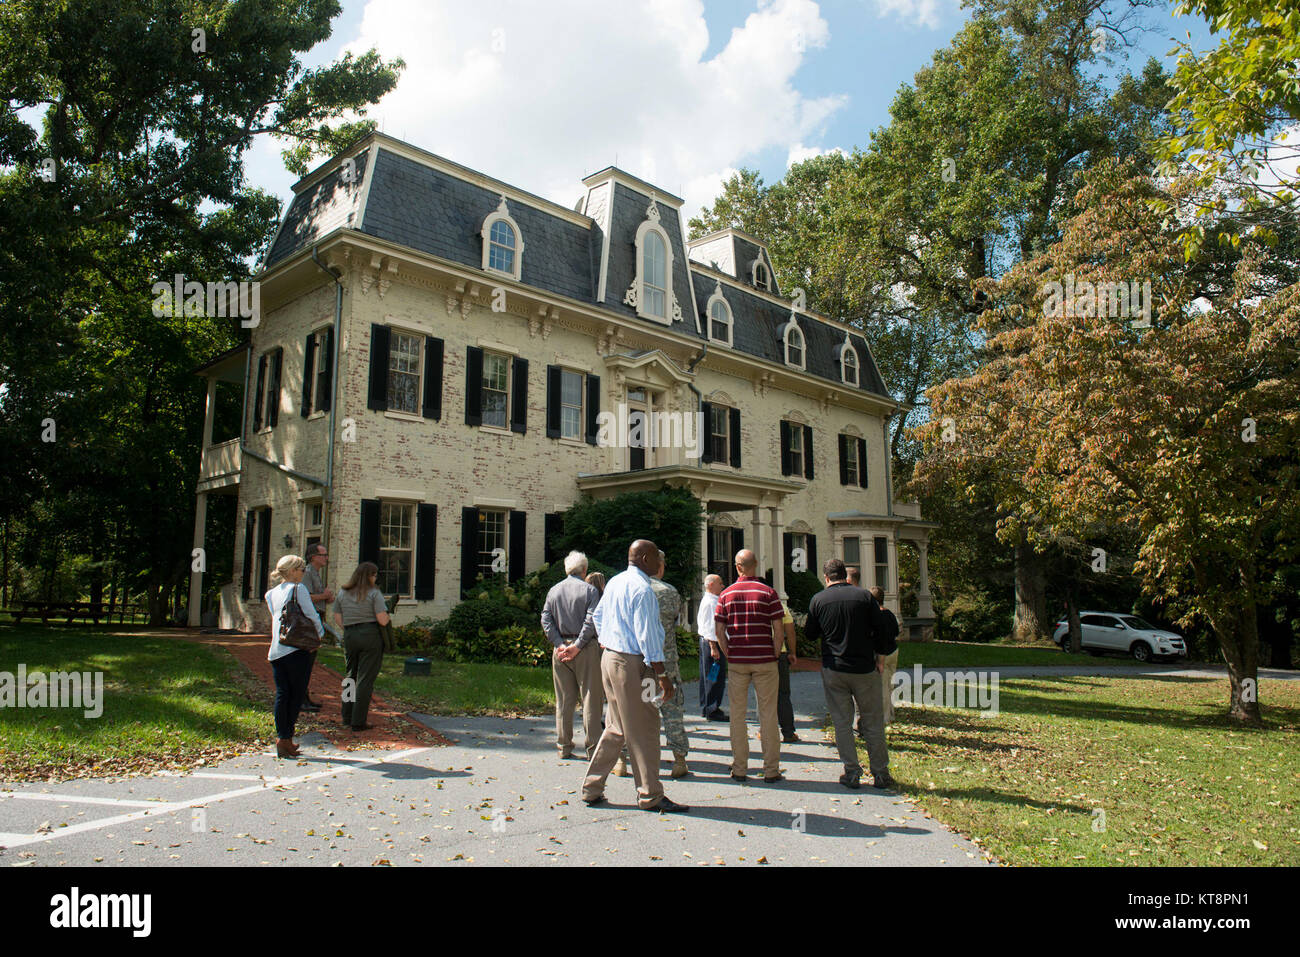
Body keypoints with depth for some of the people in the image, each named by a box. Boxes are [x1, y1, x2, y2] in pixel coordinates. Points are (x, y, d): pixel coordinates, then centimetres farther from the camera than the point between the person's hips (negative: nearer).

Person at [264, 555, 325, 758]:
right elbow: (311, 615, -10)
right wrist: (319, 634, 8)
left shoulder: (271, 594, 15)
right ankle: (286, 739, 0)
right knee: (297, 694, 1)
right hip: (297, 648, -7)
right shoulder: (298, 589, -7)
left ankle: (281, 737, 9)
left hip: (275, 650, 7)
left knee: (282, 694, 9)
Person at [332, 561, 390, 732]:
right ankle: (358, 722, 2)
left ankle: (347, 718, 23)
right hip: (371, 636, -5)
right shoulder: (374, 593, -8)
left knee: (351, 676, 18)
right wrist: (387, 616, 8)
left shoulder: (342, 593, 8)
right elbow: (383, 620, -13)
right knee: (365, 679, 1)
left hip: (349, 636, 5)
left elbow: (338, 618, 10)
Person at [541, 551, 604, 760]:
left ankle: (564, 747, 15)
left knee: (564, 701, 10)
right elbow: (591, 621, -14)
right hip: (586, 649, -4)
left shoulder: (553, 590, 10)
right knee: (591, 699, 1)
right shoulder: (589, 590, -4)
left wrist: (560, 644, -3)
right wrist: (577, 645, -13)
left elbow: (546, 620, 3)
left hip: (560, 649, 4)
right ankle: (592, 748, 2)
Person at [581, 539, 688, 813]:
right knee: (643, 731, 0)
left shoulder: (615, 582, 12)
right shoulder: (641, 588, -16)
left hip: (609, 657, 10)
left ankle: (592, 788, 21)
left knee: (616, 727, 17)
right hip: (631, 663, -9)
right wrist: (662, 675, -16)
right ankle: (649, 796, 9)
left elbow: (597, 616, 24)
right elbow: (647, 634, -19)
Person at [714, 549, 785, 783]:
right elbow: (779, 630, -6)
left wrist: (729, 655, 9)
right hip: (764, 659, -2)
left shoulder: (726, 594, 2)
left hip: (737, 660, 2)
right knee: (768, 714, 5)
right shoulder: (768, 592, -4)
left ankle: (739, 769, 13)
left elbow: (719, 630, 1)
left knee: (738, 713, 9)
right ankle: (771, 770, 8)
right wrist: (775, 656, 4)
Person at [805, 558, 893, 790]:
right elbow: (879, 631, 1)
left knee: (842, 722, 8)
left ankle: (852, 773, 8)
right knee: (874, 722, 10)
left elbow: (811, 634, 6)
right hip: (865, 668, 0)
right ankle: (880, 773, 15)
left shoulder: (818, 600, -2)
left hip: (833, 669, 0)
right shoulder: (864, 596, -3)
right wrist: (878, 657, 13)